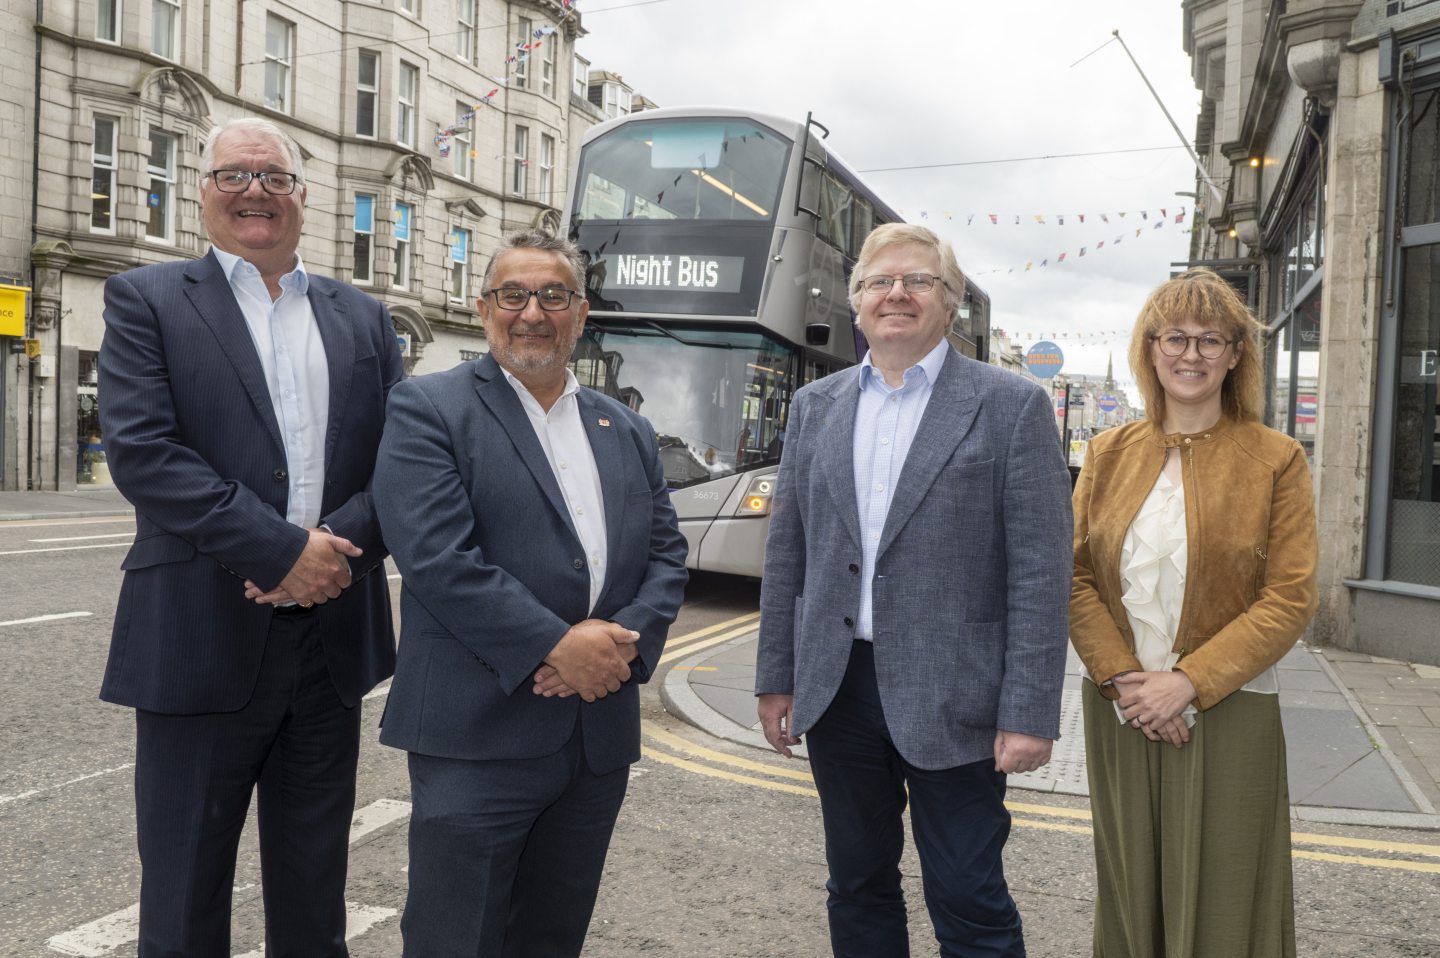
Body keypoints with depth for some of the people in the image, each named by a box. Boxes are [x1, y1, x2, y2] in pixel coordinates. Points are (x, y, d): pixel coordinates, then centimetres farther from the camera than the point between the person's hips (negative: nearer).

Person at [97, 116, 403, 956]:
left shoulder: (363, 318, 12)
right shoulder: (147, 301, 1)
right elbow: (142, 451, -12)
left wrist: (343, 542, -14)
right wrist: (282, 551, -18)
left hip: (333, 640, 3)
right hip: (204, 642, -3)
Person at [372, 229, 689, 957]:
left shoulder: (628, 432, 14)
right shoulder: (428, 409, -4)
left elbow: (666, 554, 9)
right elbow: (436, 556, -15)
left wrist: (627, 642, -9)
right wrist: (554, 646, -17)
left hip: (602, 739, 5)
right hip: (477, 735, -5)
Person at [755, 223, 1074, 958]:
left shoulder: (1011, 406, -5)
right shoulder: (815, 405, 8)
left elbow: (1039, 573, -9)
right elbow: (786, 554, 9)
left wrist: (1029, 713, -12)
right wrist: (776, 677, 7)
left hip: (950, 699, -4)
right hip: (837, 688, 4)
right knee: (857, 889, 18)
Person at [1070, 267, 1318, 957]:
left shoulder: (1275, 459, -2)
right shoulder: (1111, 452, 7)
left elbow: (1290, 598, -8)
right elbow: (1074, 575, 2)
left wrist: (1187, 682, -16)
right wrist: (1120, 677, -11)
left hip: (1226, 719, -2)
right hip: (1118, 716, 3)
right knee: (1130, 897, 14)